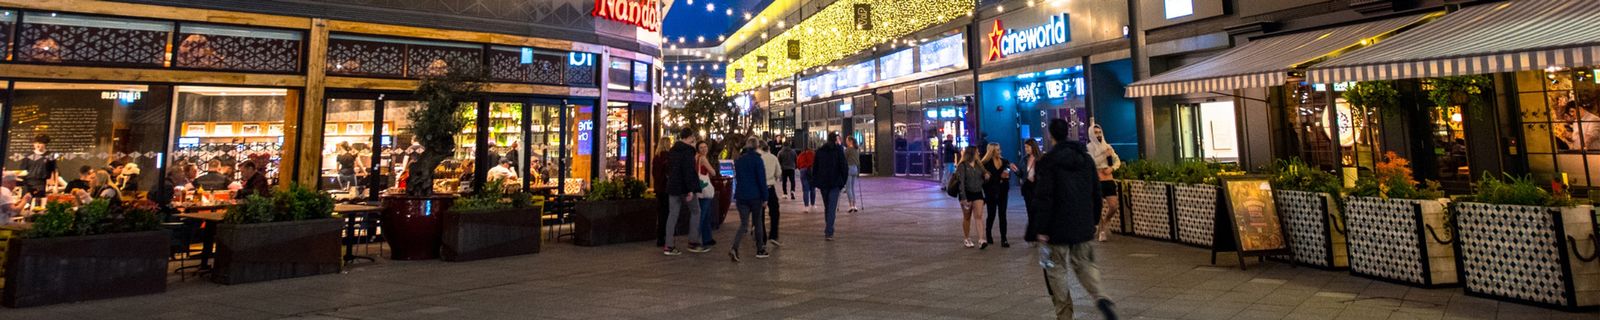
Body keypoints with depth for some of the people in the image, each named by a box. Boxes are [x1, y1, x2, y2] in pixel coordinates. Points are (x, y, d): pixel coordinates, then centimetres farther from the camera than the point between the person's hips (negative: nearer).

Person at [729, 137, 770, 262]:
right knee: (758, 222, 11)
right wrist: (765, 198, -7)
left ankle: (734, 248, -16)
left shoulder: (738, 160, 8)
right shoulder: (757, 160, -10)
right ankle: (760, 250, 19)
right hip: (755, 196, -4)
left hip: (741, 196, 4)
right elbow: (762, 180, -12)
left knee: (744, 224, 5)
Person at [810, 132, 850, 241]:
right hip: (835, 183, -4)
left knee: (826, 206, 17)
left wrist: (814, 181, 14)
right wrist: (844, 180, 1)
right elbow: (844, 166, -8)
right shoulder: (839, 150, -5)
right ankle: (829, 232, -11)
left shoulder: (819, 151, 6)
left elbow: (815, 167, 9)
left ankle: (828, 229, 26)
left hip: (823, 183, 4)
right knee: (832, 207, -4)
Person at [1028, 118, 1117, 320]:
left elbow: (1044, 198, -17)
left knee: (1055, 270, 7)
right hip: (1084, 225, 6)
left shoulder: (1048, 161, -13)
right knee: (1084, 263, 19)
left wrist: (1041, 229, -13)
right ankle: (1099, 297, -6)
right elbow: (1096, 192, 11)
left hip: (1057, 227, -5)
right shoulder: (1086, 157, 7)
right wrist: (1093, 219, 20)